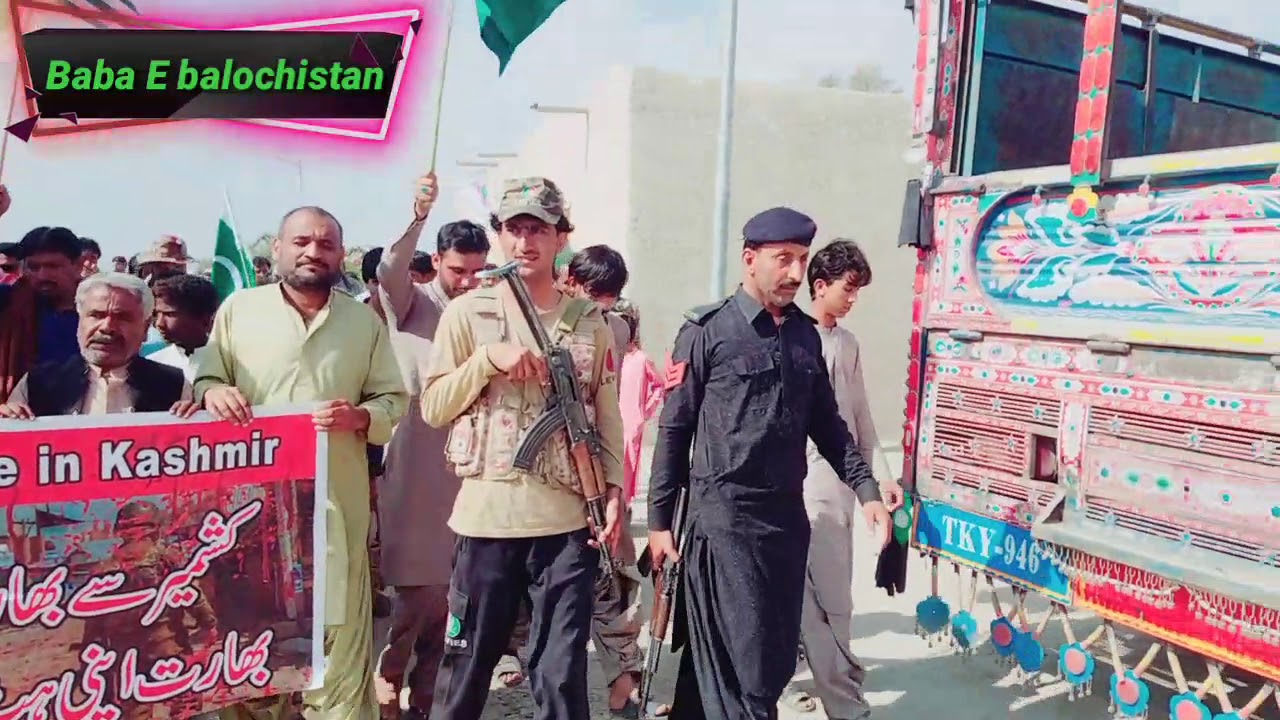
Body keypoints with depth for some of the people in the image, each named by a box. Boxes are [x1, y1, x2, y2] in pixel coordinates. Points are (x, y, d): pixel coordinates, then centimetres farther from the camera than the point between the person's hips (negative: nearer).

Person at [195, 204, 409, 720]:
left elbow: (394, 399, 8)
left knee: (337, 633, 6)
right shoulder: (238, 309, 5)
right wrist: (213, 392, -14)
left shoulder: (364, 321, 7)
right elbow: (205, 379, 9)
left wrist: (361, 417, -13)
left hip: (335, 500, 0)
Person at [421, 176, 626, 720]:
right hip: (486, 518, 0)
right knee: (467, 666, 13)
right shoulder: (467, 313, 1)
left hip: (568, 521, 1)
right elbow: (432, 407, 0)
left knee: (562, 675, 7)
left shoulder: (589, 322, 6)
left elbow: (608, 416, 9)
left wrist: (614, 490, -1)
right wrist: (489, 359, -13)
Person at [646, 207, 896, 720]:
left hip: (788, 515, 6)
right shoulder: (708, 331, -7)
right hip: (724, 516, -6)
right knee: (744, 665, -3)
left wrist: (865, 489, 7)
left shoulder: (806, 334, 10)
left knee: (778, 659, 12)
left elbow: (825, 423, 17)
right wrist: (660, 521, -5)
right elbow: (673, 428, -5)